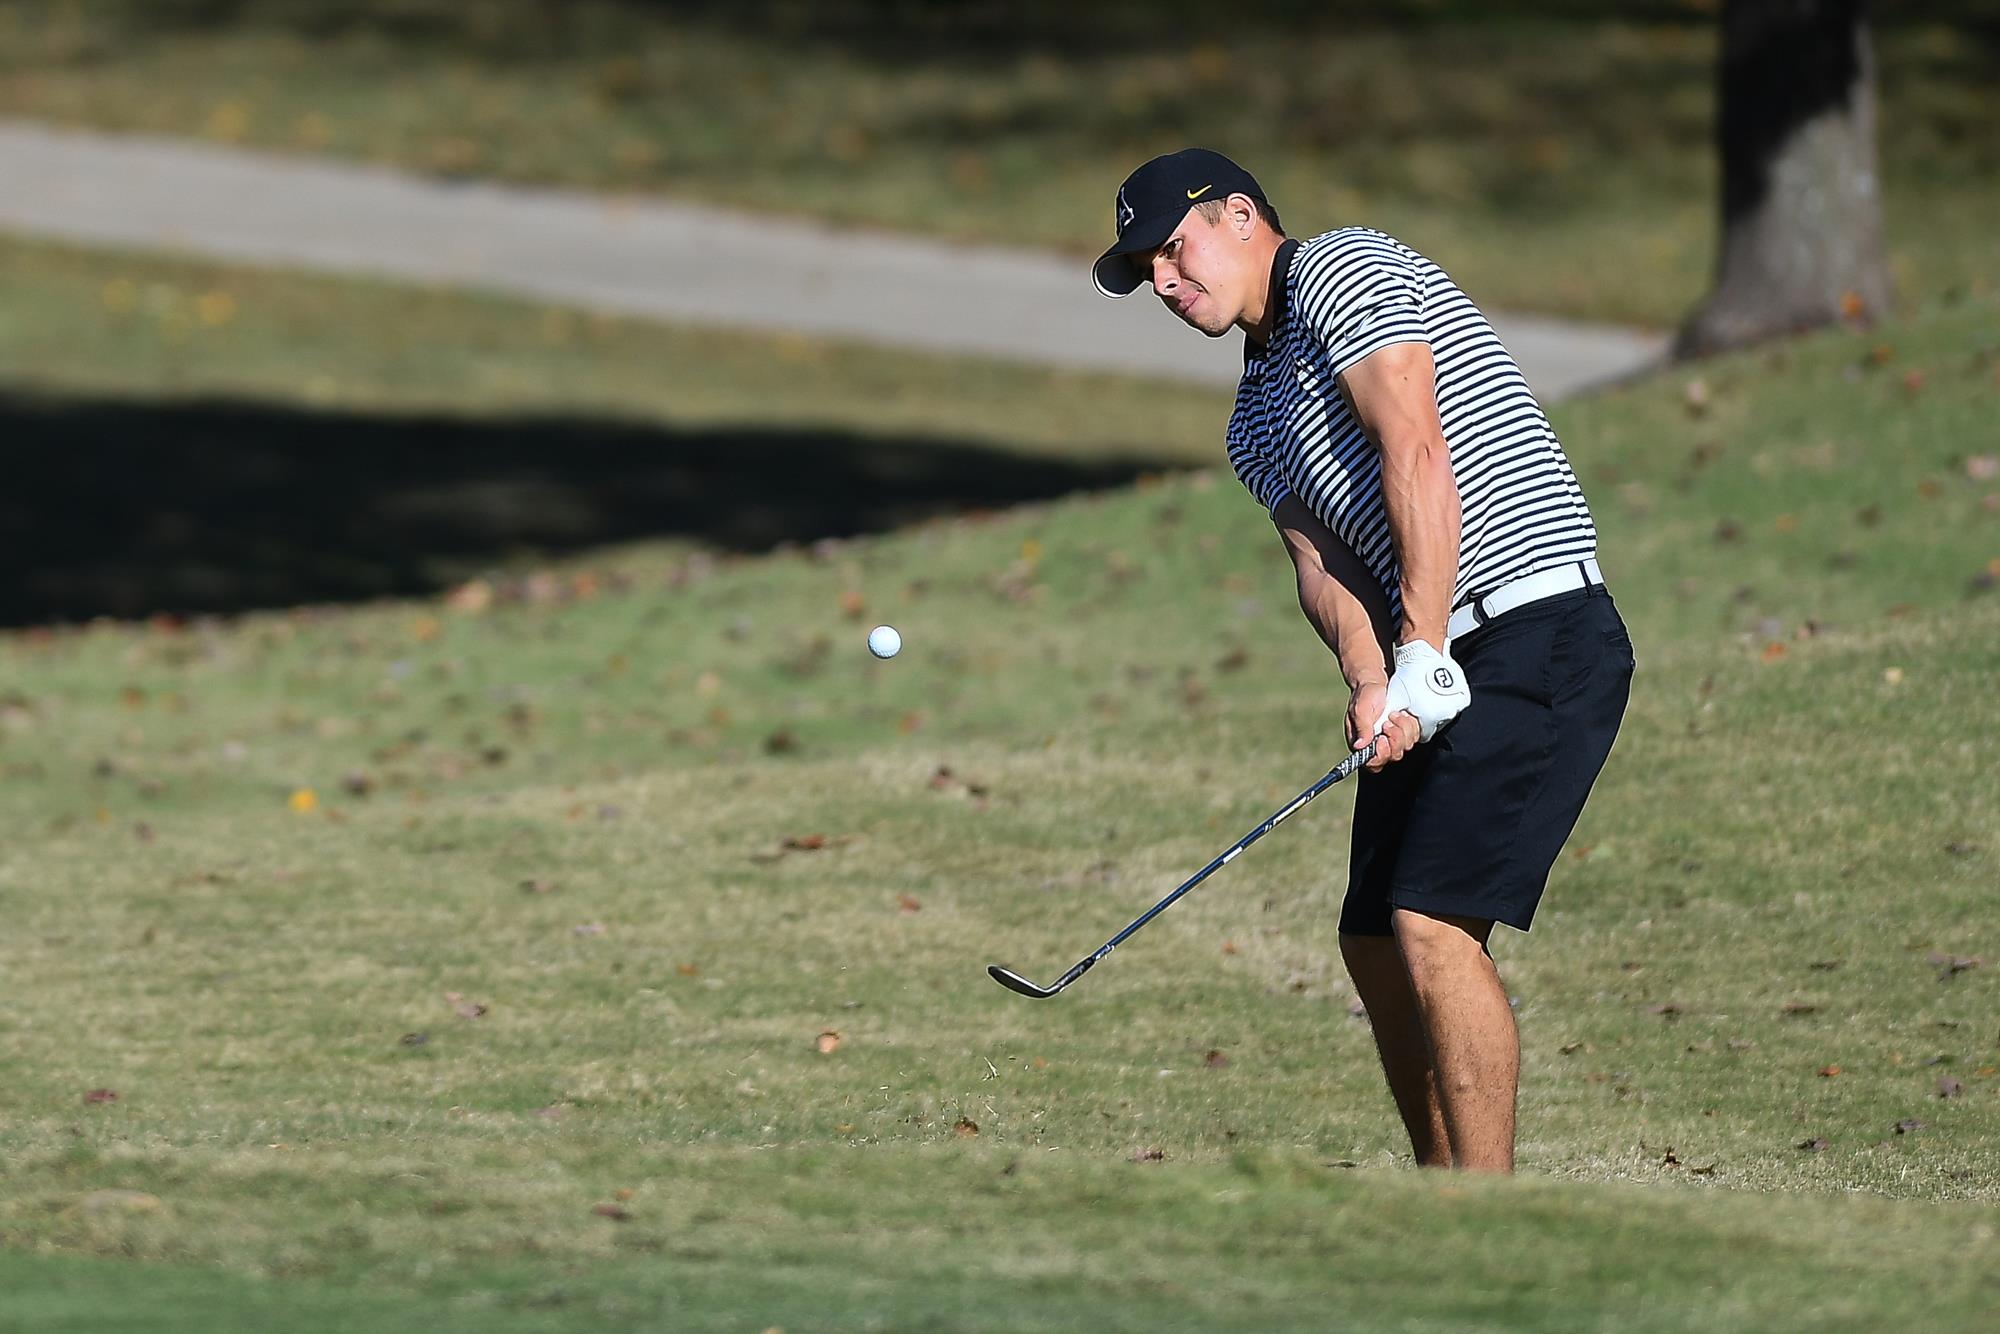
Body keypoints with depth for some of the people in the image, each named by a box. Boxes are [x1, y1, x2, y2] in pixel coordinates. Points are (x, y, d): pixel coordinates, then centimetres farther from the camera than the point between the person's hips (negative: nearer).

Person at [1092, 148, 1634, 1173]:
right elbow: (1321, 562, 8)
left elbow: (1416, 455, -15)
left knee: (1433, 923, -17)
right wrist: (1370, 679, -14)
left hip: (1540, 635, -10)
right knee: (1375, 942, 9)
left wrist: (1420, 657, -20)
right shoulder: (1255, 419, 23)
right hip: (1436, 672, 10)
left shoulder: (1339, 271, -4)